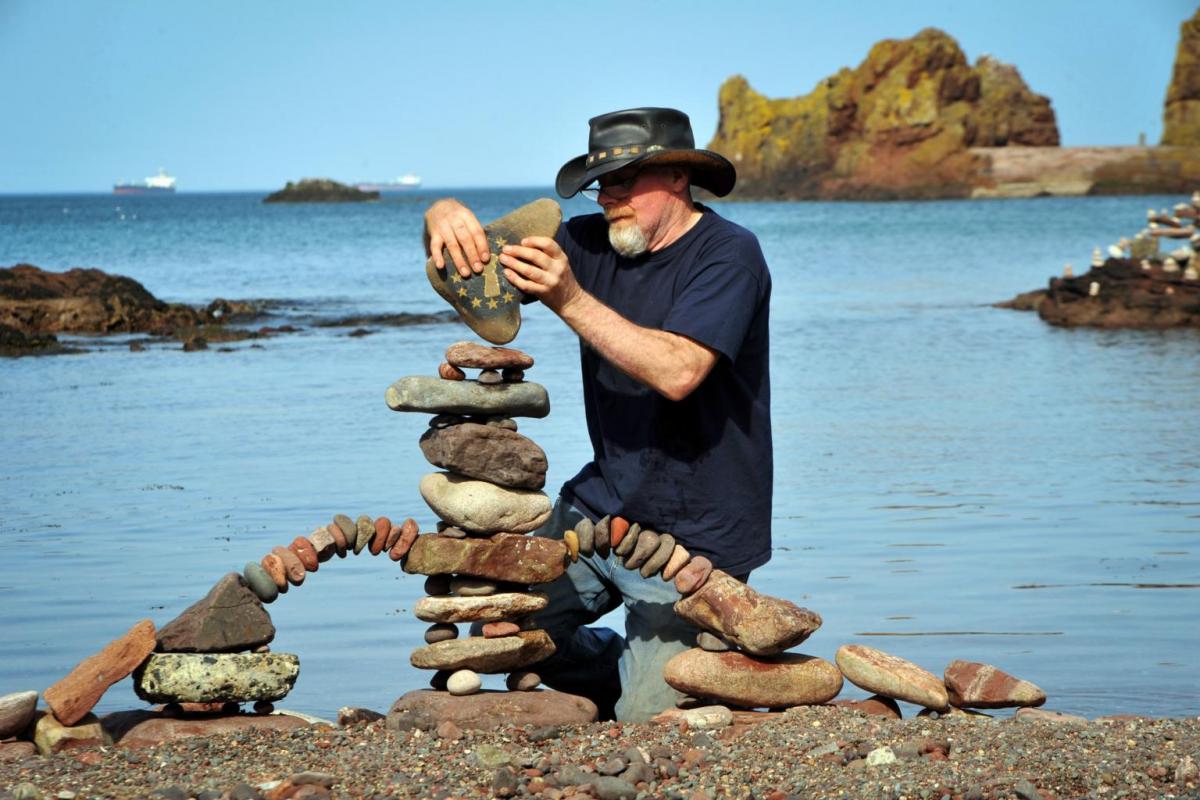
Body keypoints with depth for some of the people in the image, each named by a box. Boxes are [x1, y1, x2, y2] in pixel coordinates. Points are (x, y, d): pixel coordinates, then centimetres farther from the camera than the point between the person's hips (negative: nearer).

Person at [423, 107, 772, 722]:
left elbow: (678, 372, -28)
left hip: (694, 533, -6)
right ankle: (642, 677, 22)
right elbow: (469, 266, 2)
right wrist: (446, 218, -21)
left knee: (647, 728, -10)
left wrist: (571, 301, -31)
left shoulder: (727, 255, -14)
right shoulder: (594, 243, 4)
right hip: (602, 506, 7)